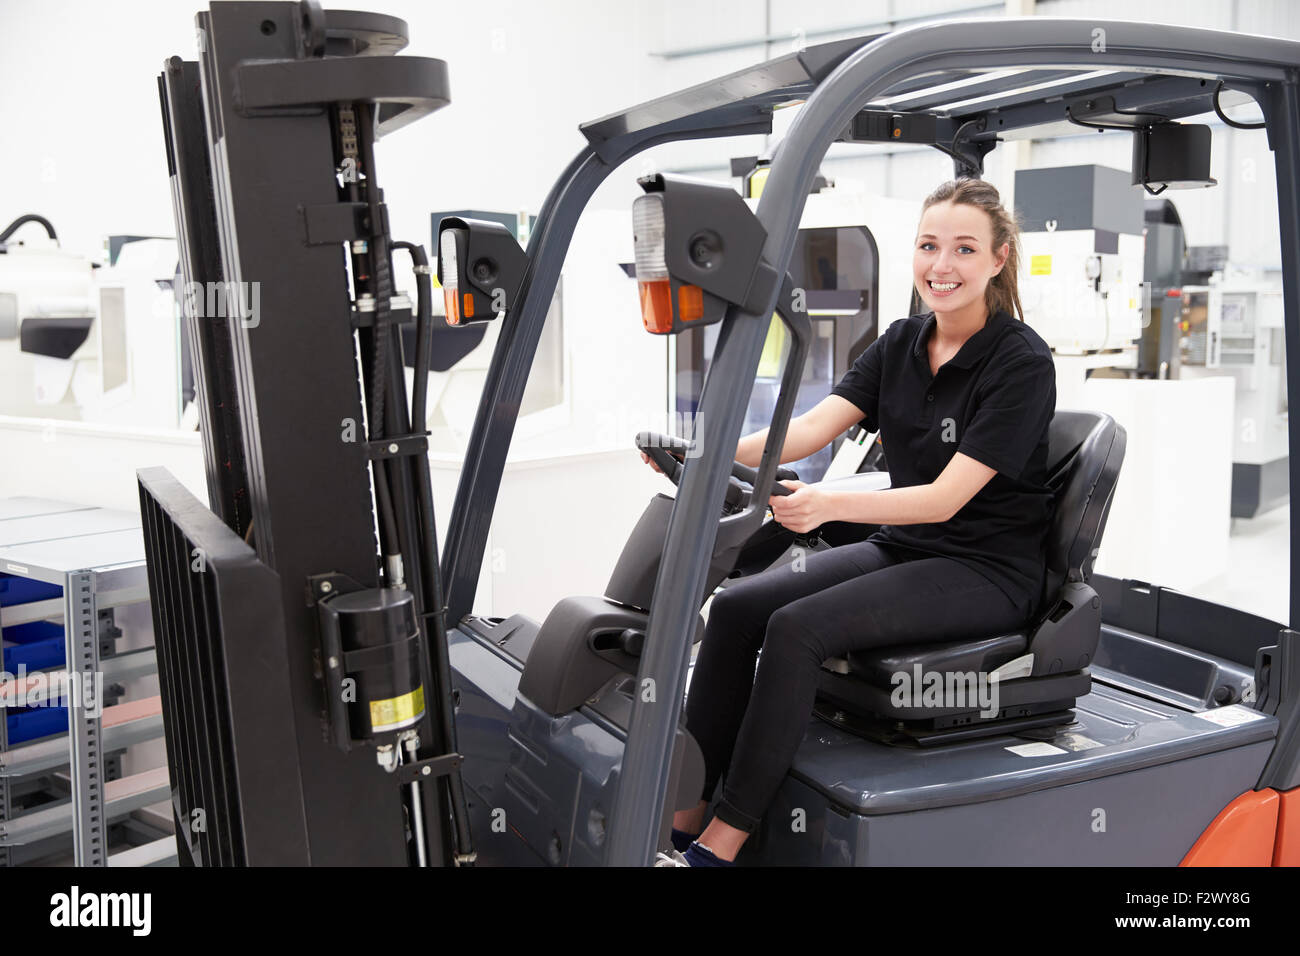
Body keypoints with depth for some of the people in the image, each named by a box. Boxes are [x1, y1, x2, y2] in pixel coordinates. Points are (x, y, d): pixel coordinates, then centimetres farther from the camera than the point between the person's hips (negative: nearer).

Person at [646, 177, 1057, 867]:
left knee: (797, 627, -27)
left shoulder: (1022, 363, -14)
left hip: (986, 570, -7)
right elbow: (813, 428, -5)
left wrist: (827, 504, -37)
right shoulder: (900, 344, 7)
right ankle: (683, 817, -9)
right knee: (736, 606, -14)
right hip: (900, 548, 7)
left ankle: (719, 847, -19)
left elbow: (945, 497, -22)